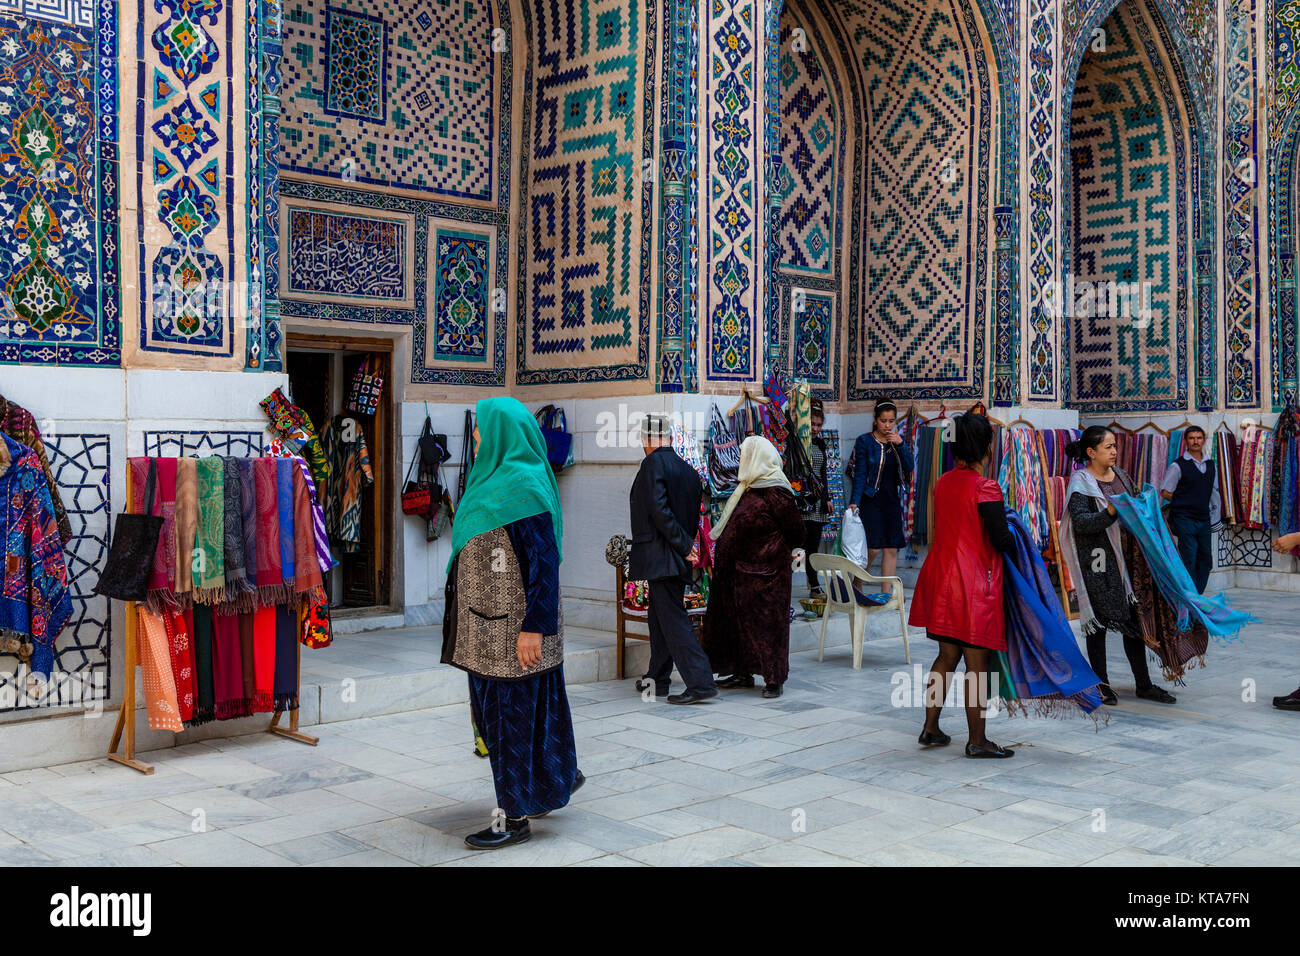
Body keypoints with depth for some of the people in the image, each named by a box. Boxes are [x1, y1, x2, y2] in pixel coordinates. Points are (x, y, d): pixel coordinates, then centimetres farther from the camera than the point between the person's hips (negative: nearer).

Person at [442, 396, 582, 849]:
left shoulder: (523, 489, -17)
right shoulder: (495, 481, 13)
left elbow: (542, 562, -21)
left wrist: (533, 627, -23)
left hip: (514, 627, -10)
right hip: (489, 625, 10)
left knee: (513, 711, -1)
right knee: (493, 708, 17)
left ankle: (515, 816, 9)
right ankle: (557, 775, 34)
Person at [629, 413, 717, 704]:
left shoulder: (653, 464, -11)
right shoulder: (689, 471, 13)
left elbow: (659, 509, -20)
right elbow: (693, 516, 14)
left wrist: (682, 545, -15)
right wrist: (685, 545, 16)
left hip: (660, 557, -9)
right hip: (678, 560, 9)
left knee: (674, 621, -8)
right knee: (659, 618, 18)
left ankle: (700, 683, -12)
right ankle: (657, 679, 27)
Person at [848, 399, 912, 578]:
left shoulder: (897, 441, 10)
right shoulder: (864, 441, -3)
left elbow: (909, 468, -1)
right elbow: (859, 474, -8)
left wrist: (900, 444, -11)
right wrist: (854, 501, -16)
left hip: (892, 500, 5)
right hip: (870, 500, -5)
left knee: (891, 549, 2)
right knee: (873, 548, -11)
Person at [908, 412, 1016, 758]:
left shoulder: (943, 482, 6)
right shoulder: (986, 489, -16)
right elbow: (1002, 541, -15)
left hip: (940, 578, 7)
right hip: (973, 586, -7)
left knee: (947, 656, 17)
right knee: (977, 664, 2)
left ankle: (930, 728, 21)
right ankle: (976, 740, 10)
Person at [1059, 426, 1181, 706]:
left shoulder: (1121, 476, 13)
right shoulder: (1081, 482, -8)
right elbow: (1081, 522, -19)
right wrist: (1111, 512, -30)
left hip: (1126, 557, 7)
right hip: (1098, 561, -6)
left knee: (1134, 617, 8)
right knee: (1099, 621, 2)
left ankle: (1143, 684, 16)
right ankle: (1101, 684, 13)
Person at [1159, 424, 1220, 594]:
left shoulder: (1210, 466, 12)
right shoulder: (1178, 466, -5)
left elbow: (1213, 492, 21)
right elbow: (1165, 492, -4)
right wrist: (1184, 503, -2)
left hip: (1204, 519, 6)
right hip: (1184, 520, -6)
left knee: (1205, 560, 8)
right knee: (1189, 561, -8)